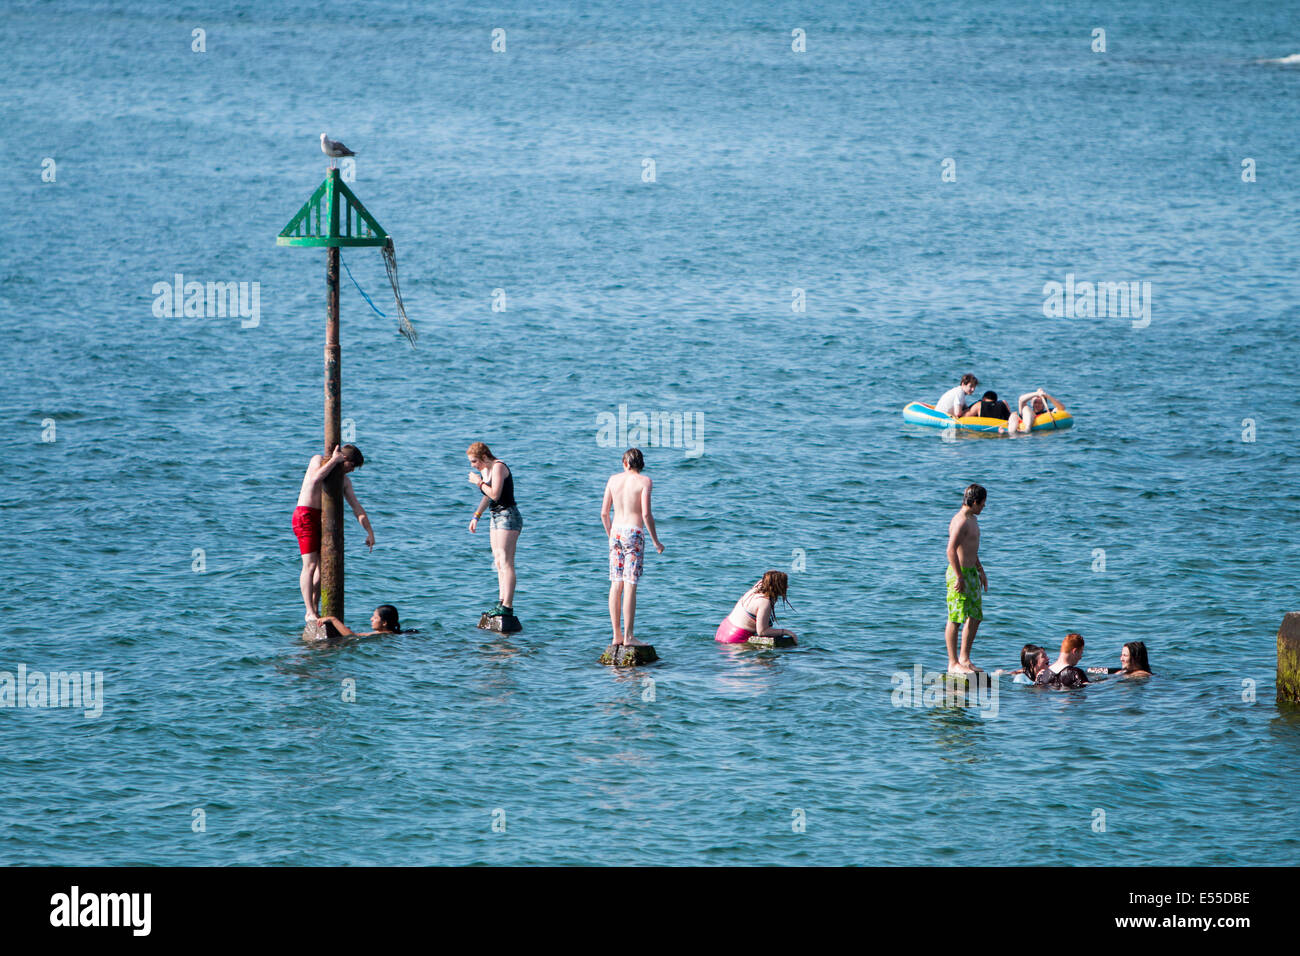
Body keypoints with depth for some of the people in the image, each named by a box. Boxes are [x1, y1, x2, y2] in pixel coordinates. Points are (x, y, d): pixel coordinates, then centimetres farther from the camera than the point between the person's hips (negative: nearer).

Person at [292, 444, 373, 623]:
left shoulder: (344, 480, 14)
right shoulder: (318, 460, -3)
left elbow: (357, 508, 13)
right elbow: (316, 479, -25)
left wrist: (369, 531, 6)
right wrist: (334, 460, -18)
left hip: (323, 519, 7)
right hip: (306, 516, -7)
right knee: (310, 565, -13)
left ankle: (315, 609, 10)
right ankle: (309, 612, -16)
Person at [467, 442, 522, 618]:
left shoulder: (498, 467, -15)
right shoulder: (485, 470, 14)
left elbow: (495, 494, -25)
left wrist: (479, 482, -12)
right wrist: (476, 516, 23)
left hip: (508, 516, -10)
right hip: (496, 517, 10)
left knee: (505, 562, -13)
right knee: (498, 563, 8)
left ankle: (507, 606, -15)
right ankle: (501, 602, 10)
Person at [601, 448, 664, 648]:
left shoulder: (614, 479, 8)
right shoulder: (644, 481, -5)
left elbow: (604, 513, 10)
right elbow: (646, 514, -12)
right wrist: (656, 541, -2)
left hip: (616, 532, 5)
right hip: (634, 533, -5)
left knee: (616, 585, 8)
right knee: (630, 586, -6)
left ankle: (617, 635, 10)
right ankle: (628, 636, -8)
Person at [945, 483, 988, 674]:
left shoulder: (972, 520, 17)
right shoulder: (960, 521, -16)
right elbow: (951, 550, -24)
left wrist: (980, 571, 29)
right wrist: (959, 577, -25)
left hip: (971, 573, 10)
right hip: (959, 574, -10)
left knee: (975, 617, 13)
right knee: (956, 619, -6)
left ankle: (964, 658, 21)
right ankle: (953, 663, -4)